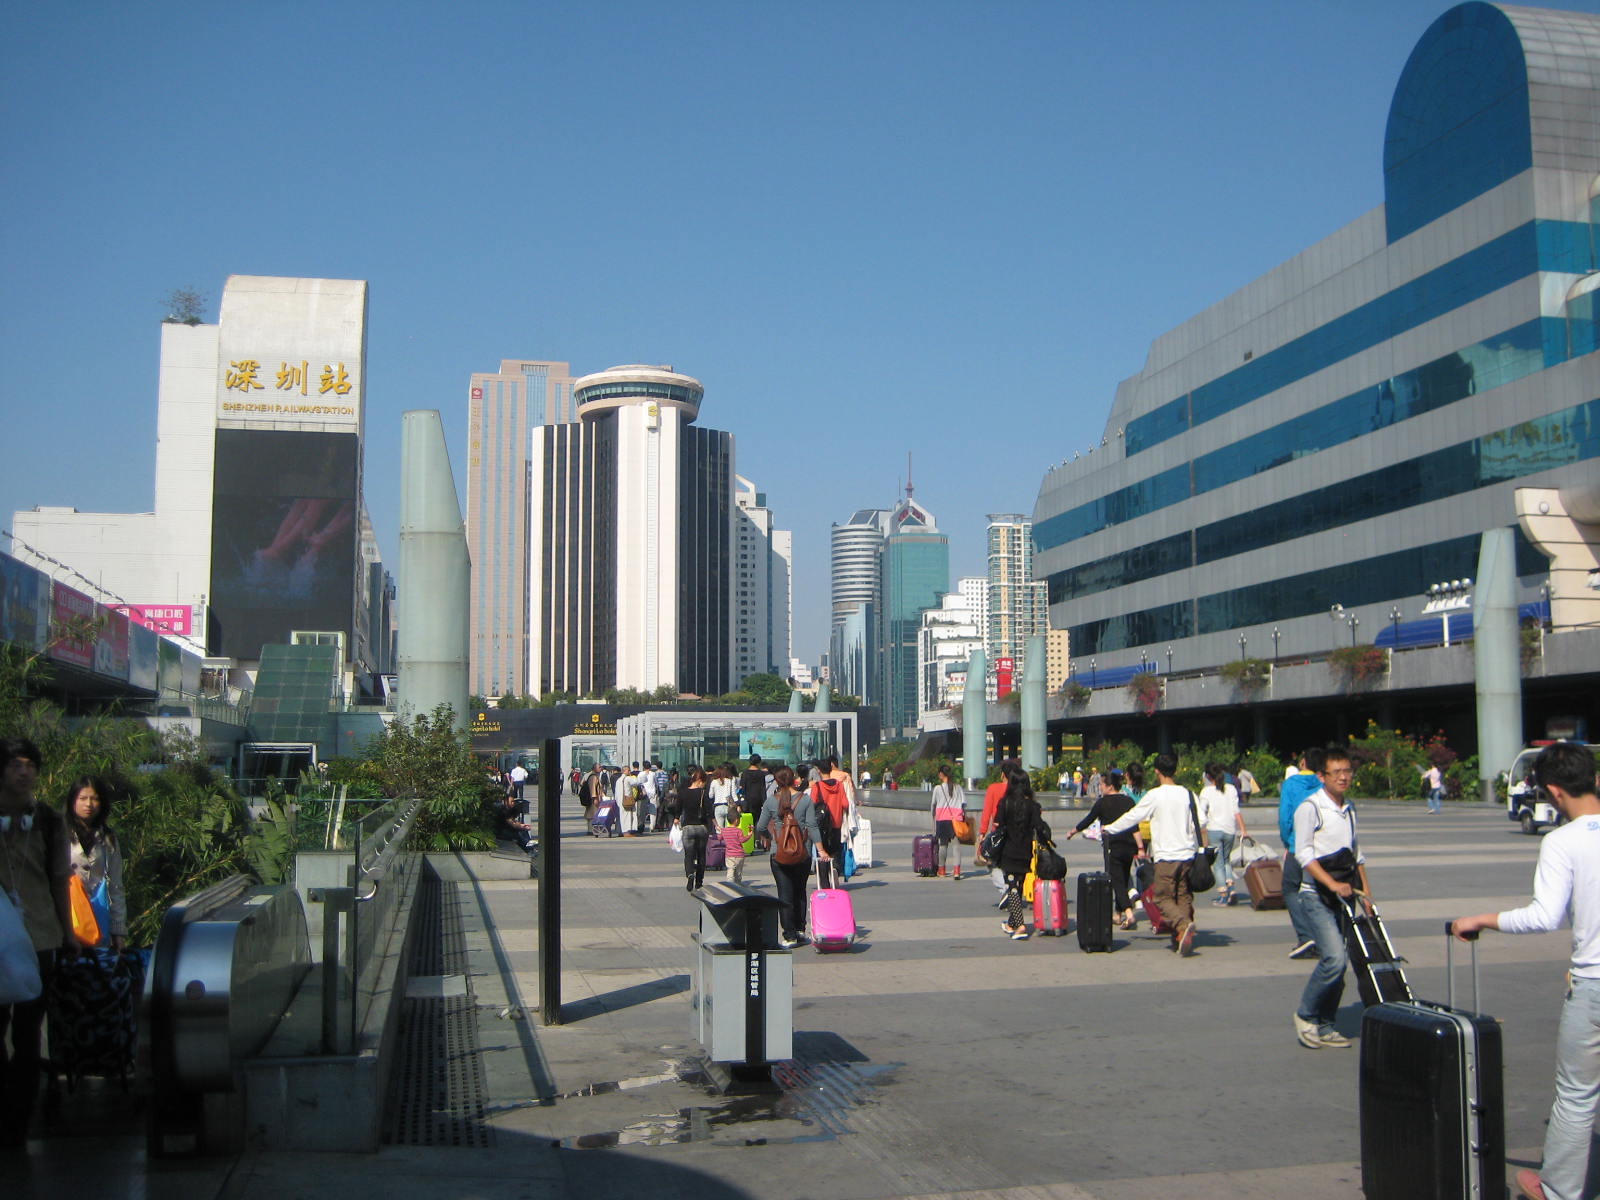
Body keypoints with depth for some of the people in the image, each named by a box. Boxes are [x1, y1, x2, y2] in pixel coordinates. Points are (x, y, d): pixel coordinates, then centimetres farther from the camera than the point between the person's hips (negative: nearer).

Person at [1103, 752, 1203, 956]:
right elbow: (1201, 826, 8)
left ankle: (1183, 925, -24)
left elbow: (1132, 817, 2)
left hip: (1166, 856, -5)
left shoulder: (1154, 796, -7)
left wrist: (1109, 829, 16)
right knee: (1184, 897, 11)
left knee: (1163, 897, 0)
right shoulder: (1187, 794, 6)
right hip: (1187, 853, 5)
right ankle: (1182, 940, 7)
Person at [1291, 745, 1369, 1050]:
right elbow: (1304, 854, -15)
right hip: (1317, 895, -7)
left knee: (1336, 962, 5)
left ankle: (1325, 1027, 15)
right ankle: (1306, 1015, 0)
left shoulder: (1349, 810, 16)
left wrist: (1366, 892, 15)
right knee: (1335, 957, -18)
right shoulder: (1310, 808, -8)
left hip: (1344, 894, 7)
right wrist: (1332, 884, -24)